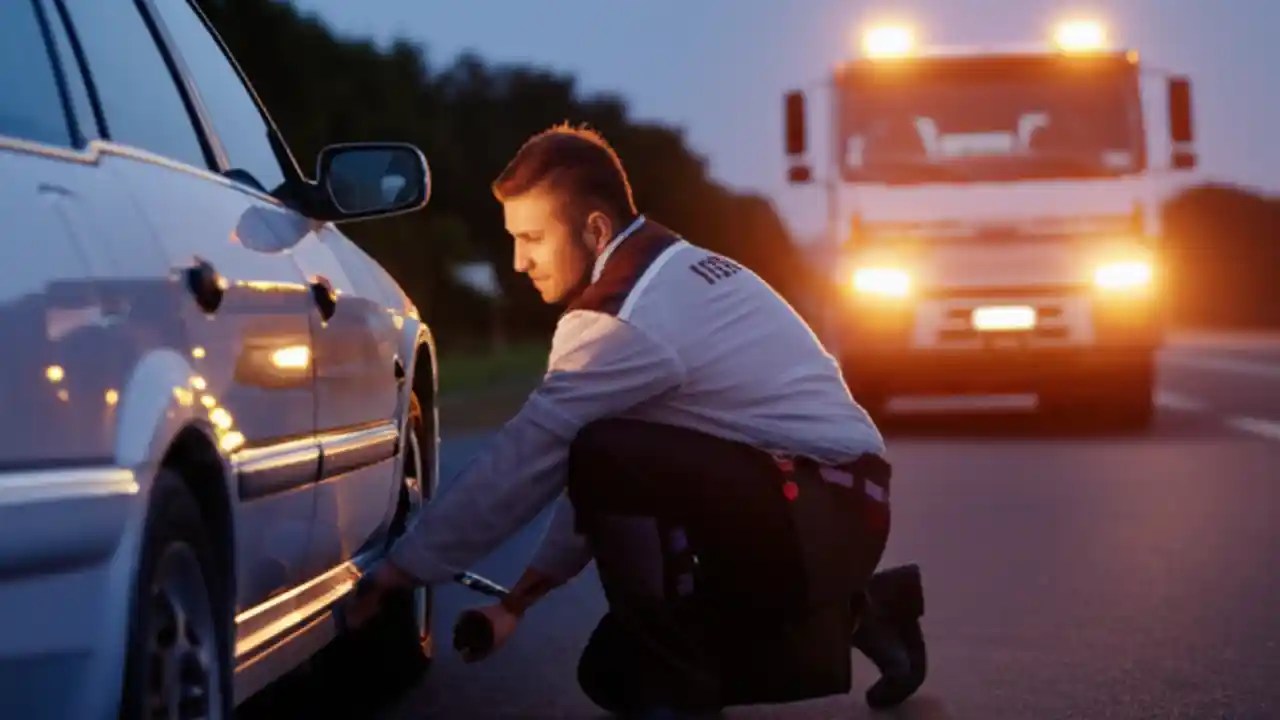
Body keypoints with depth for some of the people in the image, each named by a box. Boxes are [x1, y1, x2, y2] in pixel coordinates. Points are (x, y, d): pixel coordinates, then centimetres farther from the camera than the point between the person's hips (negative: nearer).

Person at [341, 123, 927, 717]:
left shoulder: (626, 318, -20)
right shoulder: (672, 272, 10)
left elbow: (525, 460, -16)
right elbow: (606, 479, 14)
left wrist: (400, 569, -7)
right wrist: (522, 596, 14)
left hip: (819, 515, -10)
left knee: (604, 459, -27)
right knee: (615, 672, 14)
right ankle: (852, 614, 19)